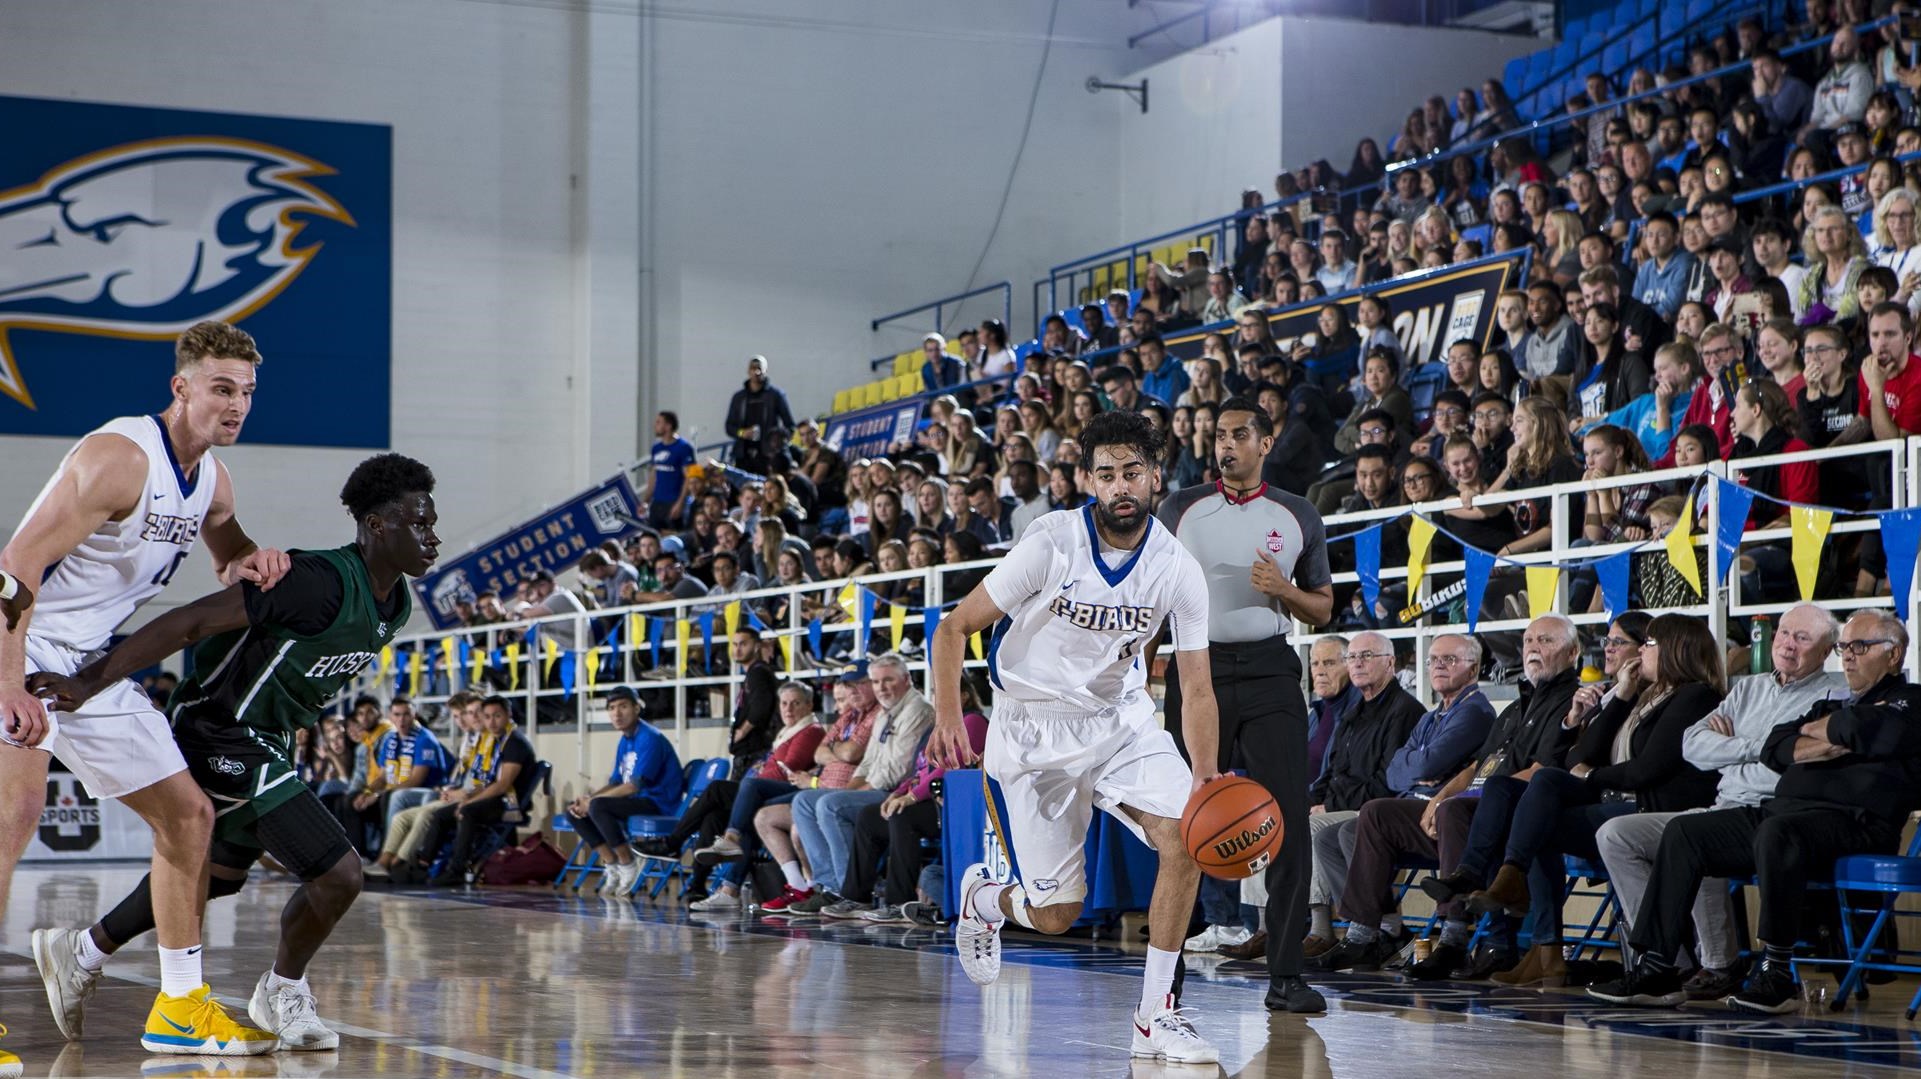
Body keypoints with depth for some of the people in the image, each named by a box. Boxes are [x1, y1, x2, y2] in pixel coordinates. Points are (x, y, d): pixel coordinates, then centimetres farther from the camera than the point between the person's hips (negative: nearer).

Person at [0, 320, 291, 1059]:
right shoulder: (119, 457, -22)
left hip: (92, 663, 9)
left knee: (187, 815, 10)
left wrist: (249, 565, -1)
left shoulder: (210, 480, 6)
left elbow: (226, 551, 26)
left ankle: (179, 1007, 20)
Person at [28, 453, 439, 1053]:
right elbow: (192, 622, -30)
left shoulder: (394, 602, 2)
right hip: (224, 737, -10)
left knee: (217, 874, 26)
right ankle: (282, 996, 11)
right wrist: (91, 681, -34)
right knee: (337, 872, -14)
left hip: (266, 740, 10)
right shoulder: (322, 582, -27)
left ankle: (80, 954, 43)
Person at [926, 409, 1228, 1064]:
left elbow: (1196, 689, -10)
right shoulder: (1052, 544, -19)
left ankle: (1155, 1014, -9)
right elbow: (955, 628, -12)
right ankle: (983, 898, 37)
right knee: (1055, 915, -1)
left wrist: (1205, 776, -26)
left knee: (1185, 835, -22)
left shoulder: (1178, 570, -12)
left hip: (1121, 716, 3)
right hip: (1033, 727, -3)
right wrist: (947, 718, -22)